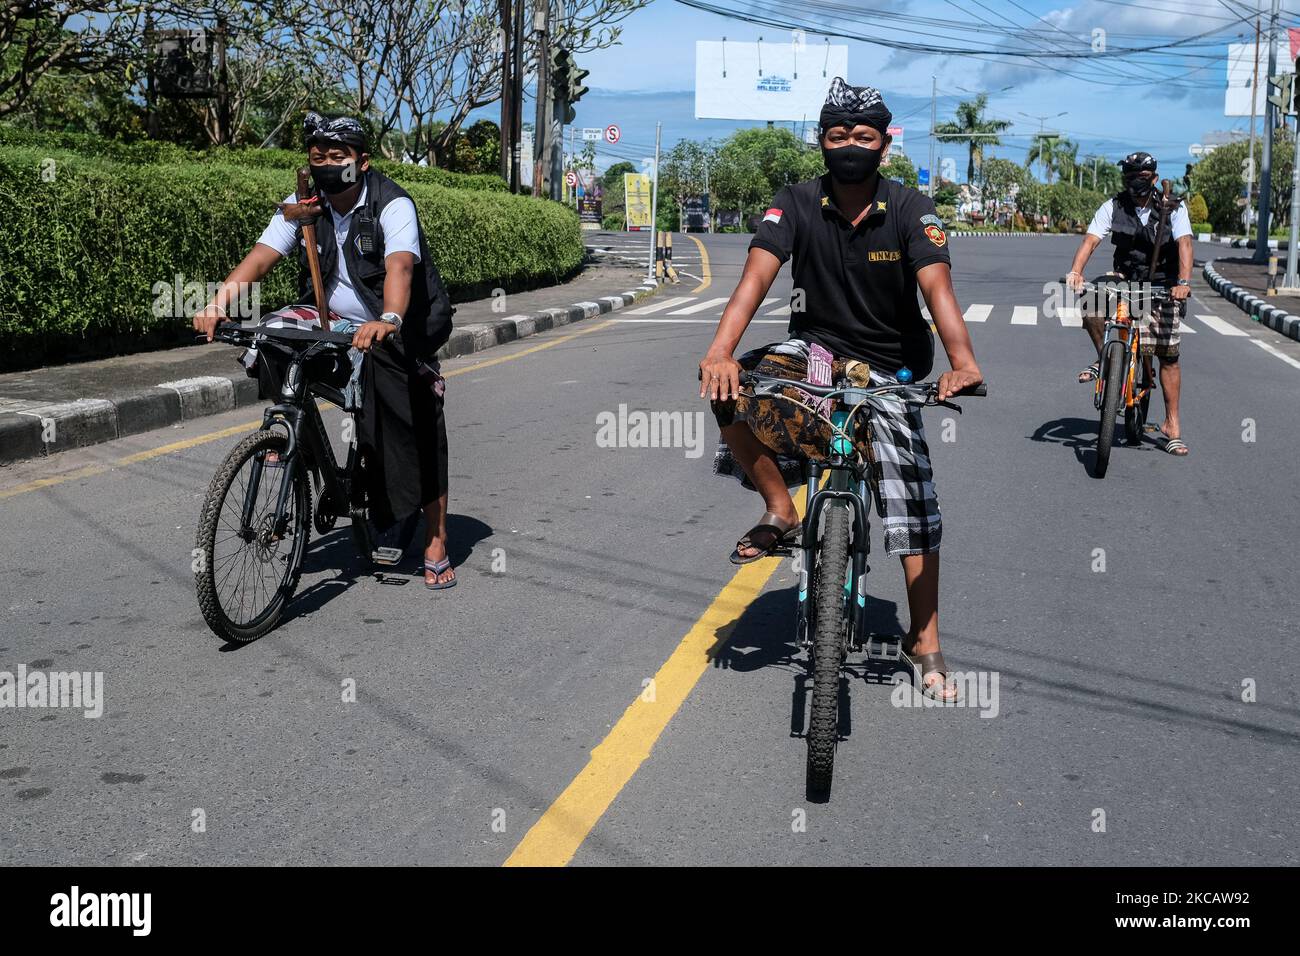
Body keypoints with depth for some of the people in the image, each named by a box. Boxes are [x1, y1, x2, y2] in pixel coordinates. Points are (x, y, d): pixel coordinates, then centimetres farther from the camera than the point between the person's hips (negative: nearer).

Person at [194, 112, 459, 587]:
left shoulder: (393, 205, -21)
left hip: (396, 331, -4)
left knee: (421, 433, -9)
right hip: (330, 319, 4)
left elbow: (400, 267, -38)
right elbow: (261, 256, -17)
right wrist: (219, 299, -35)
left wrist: (388, 321, -58)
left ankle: (435, 544, 3)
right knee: (270, 335, -24)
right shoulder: (303, 206, -6)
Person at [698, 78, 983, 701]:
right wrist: (720, 352, -42)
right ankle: (780, 510, -7)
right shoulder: (797, 205, -10)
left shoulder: (910, 211, -12)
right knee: (732, 393, -29)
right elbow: (756, 277, -24)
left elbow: (937, 287, -28)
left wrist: (962, 359, -47)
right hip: (815, 348, 1)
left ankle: (925, 641, 9)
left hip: (889, 368, -1)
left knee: (914, 503, -7)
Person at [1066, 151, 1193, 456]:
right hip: (1126, 279, 2)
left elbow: (1184, 243, -23)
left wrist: (1183, 282, -40)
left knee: (1169, 355, -5)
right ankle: (1105, 359, -2)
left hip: (1163, 285, -1)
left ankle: (1172, 426, 4)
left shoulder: (1173, 207, -11)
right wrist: (1075, 272, -38)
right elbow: (1090, 240, -19)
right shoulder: (1114, 206, -7)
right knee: (1092, 305, -30)